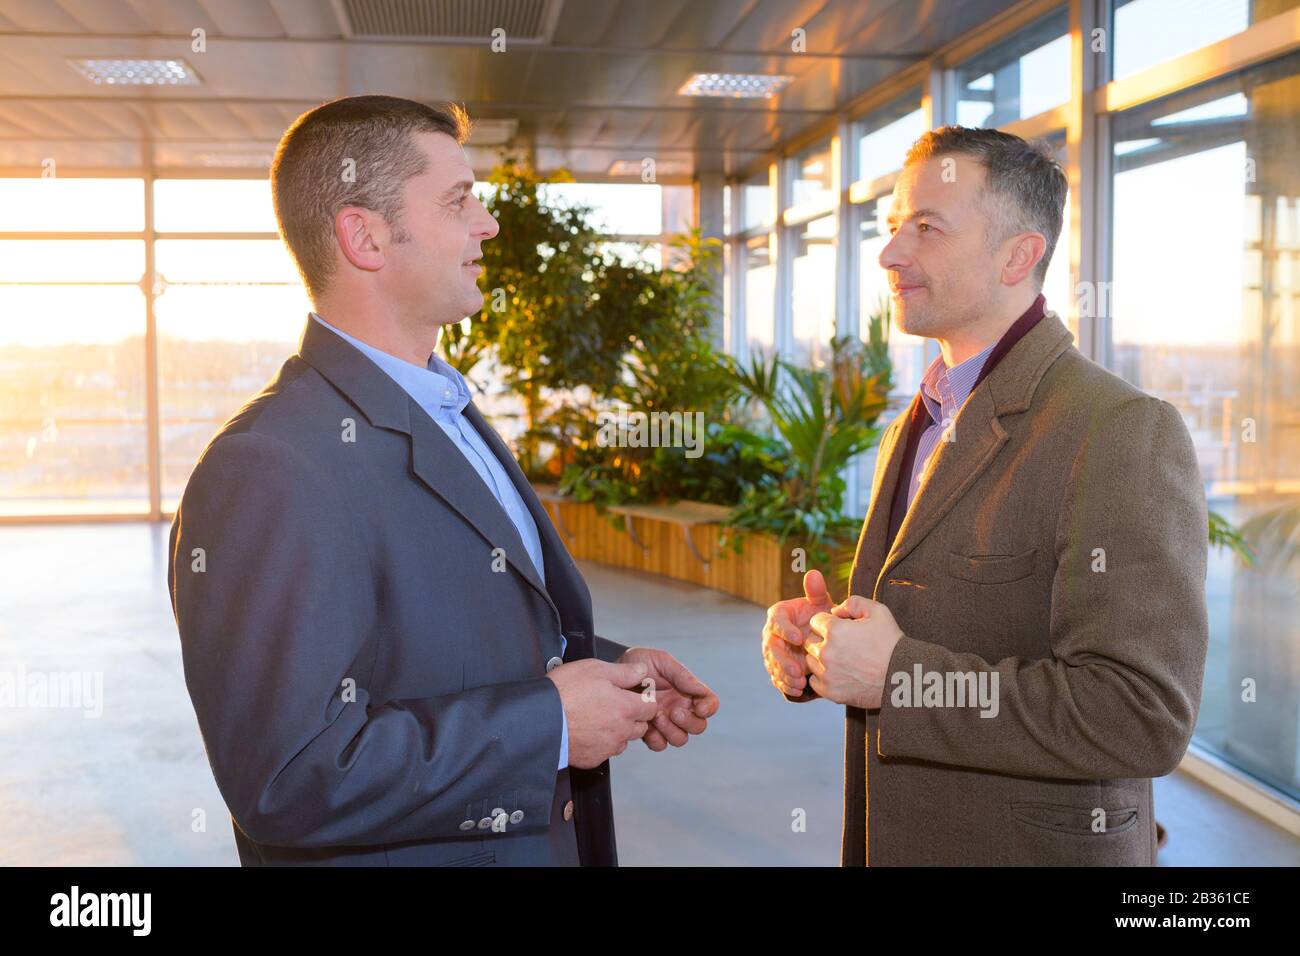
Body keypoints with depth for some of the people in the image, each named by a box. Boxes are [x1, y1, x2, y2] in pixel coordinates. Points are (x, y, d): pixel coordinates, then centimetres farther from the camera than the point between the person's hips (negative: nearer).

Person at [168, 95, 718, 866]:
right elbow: (289, 778, -29)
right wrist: (548, 723, -23)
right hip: (416, 854, -8)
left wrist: (607, 667, 0)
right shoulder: (268, 470, -24)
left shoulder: (449, 416, 7)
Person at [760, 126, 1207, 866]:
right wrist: (814, 639, -4)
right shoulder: (914, 432, 8)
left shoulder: (1126, 434, -18)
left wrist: (898, 676, -23)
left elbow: (1143, 719, -24)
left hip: (1037, 846, -7)